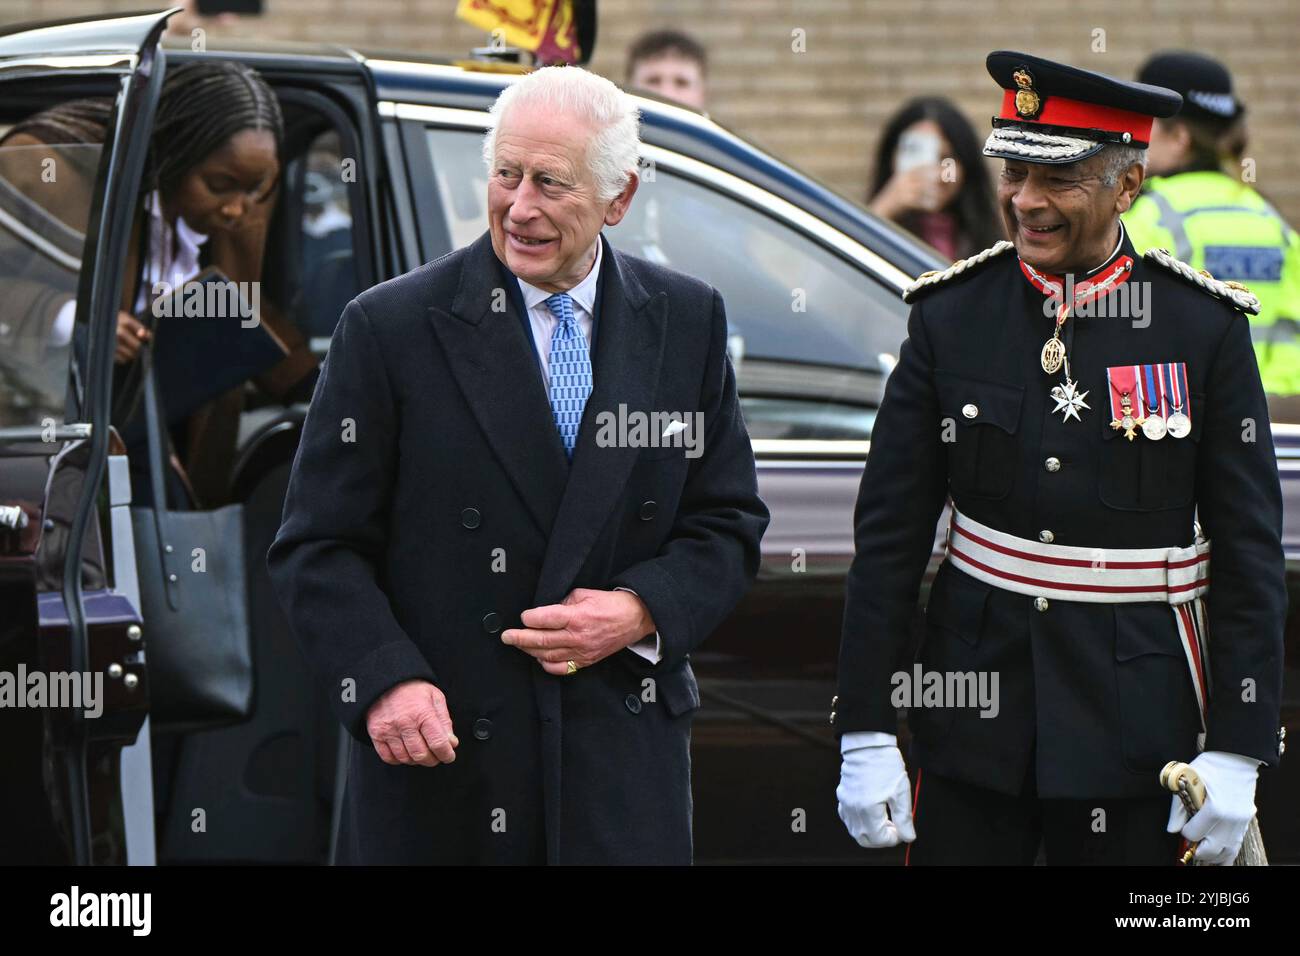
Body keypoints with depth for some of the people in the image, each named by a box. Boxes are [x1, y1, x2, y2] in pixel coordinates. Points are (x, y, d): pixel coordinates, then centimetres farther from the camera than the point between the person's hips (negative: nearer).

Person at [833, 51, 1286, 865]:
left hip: (1136, 724, -1)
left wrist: (1235, 753, -7)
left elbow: (1249, 554, -2)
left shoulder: (1204, 328, -4)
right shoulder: (950, 316, 1)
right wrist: (865, 735, -2)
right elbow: (888, 537, 2)